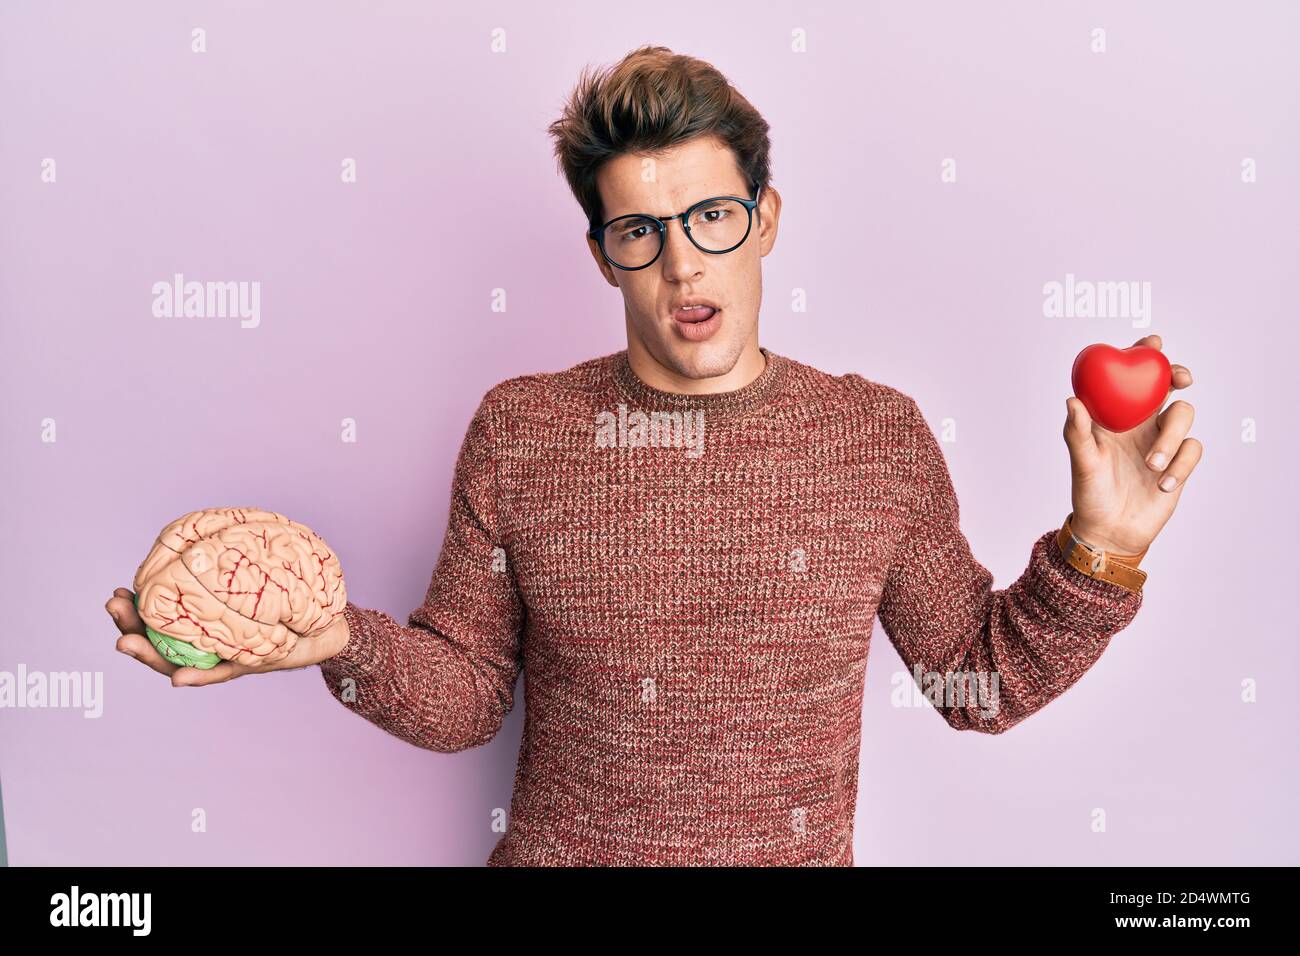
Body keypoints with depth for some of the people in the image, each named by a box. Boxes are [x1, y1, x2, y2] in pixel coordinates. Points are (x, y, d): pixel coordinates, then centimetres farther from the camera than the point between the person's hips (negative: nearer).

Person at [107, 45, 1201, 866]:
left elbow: (981, 679, -1)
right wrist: (340, 639, -22)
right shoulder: (517, 431, -10)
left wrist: (1098, 550, -14)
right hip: (555, 851, 0)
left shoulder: (882, 436, -9)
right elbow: (465, 693, -5)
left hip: (801, 857, 1)